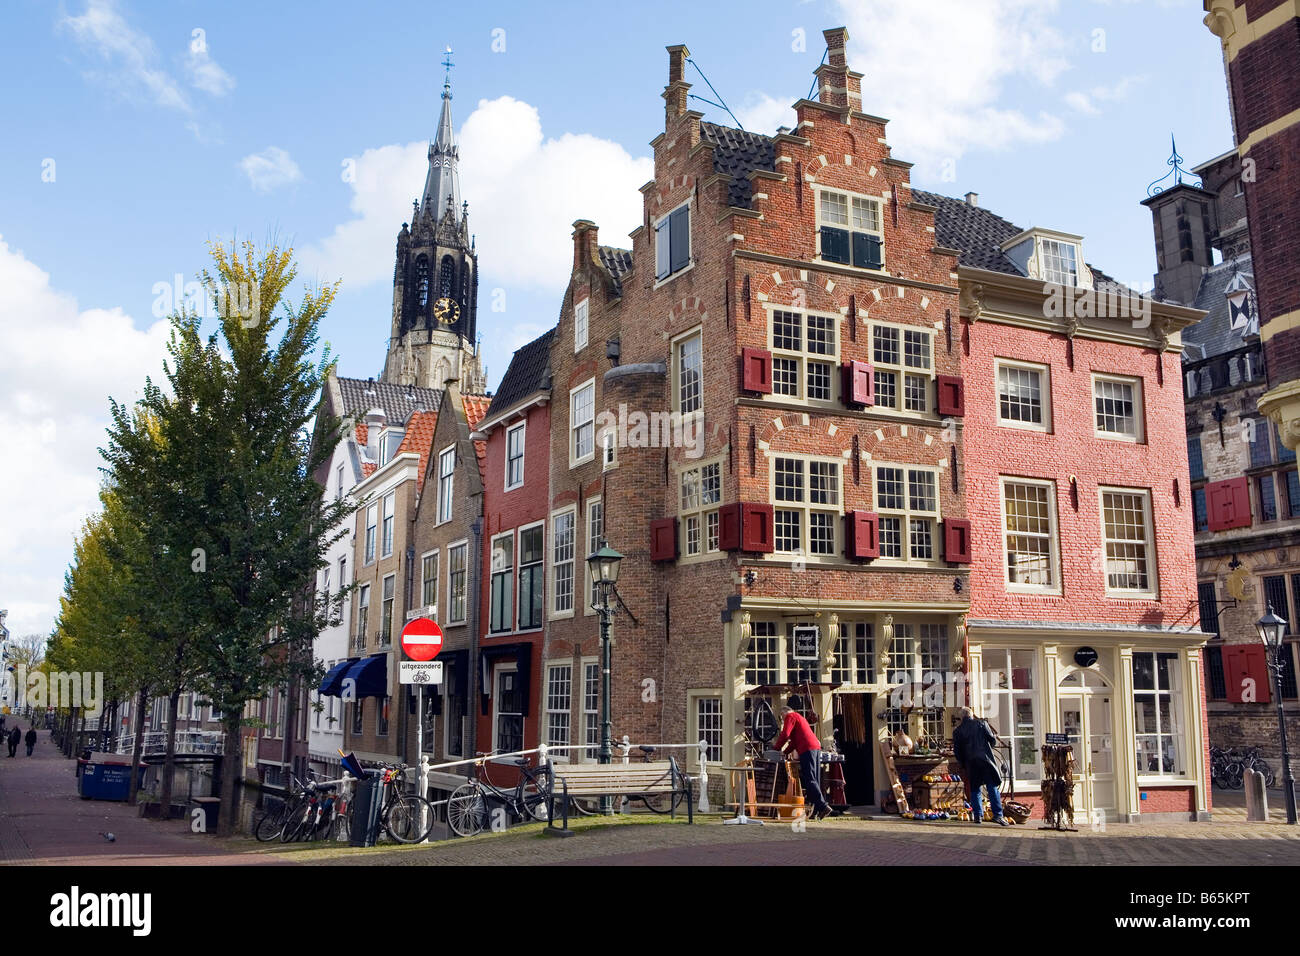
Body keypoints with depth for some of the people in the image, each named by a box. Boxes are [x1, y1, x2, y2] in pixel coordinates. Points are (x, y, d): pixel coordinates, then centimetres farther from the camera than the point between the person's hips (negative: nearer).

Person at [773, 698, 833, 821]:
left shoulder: (790, 716, 4)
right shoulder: (799, 716, 33)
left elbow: (785, 735, -8)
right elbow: (794, 740, 34)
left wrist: (777, 746, 5)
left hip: (807, 749, -9)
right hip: (816, 747, 9)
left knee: (810, 780, -13)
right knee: (815, 780, 5)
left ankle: (823, 806, -24)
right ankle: (816, 812, 2)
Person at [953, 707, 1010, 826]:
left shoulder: (957, 731, 7)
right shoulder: (981, 723, 1)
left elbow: (957, 752, 7)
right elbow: (992, 740, 0)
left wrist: (963, 765, 17)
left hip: (971, 764, 2)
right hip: (986, 760, -2)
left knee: (975, 789, 12)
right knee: (993, 788, -2)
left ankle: (978, 815, 8)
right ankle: (998, 815, -10)